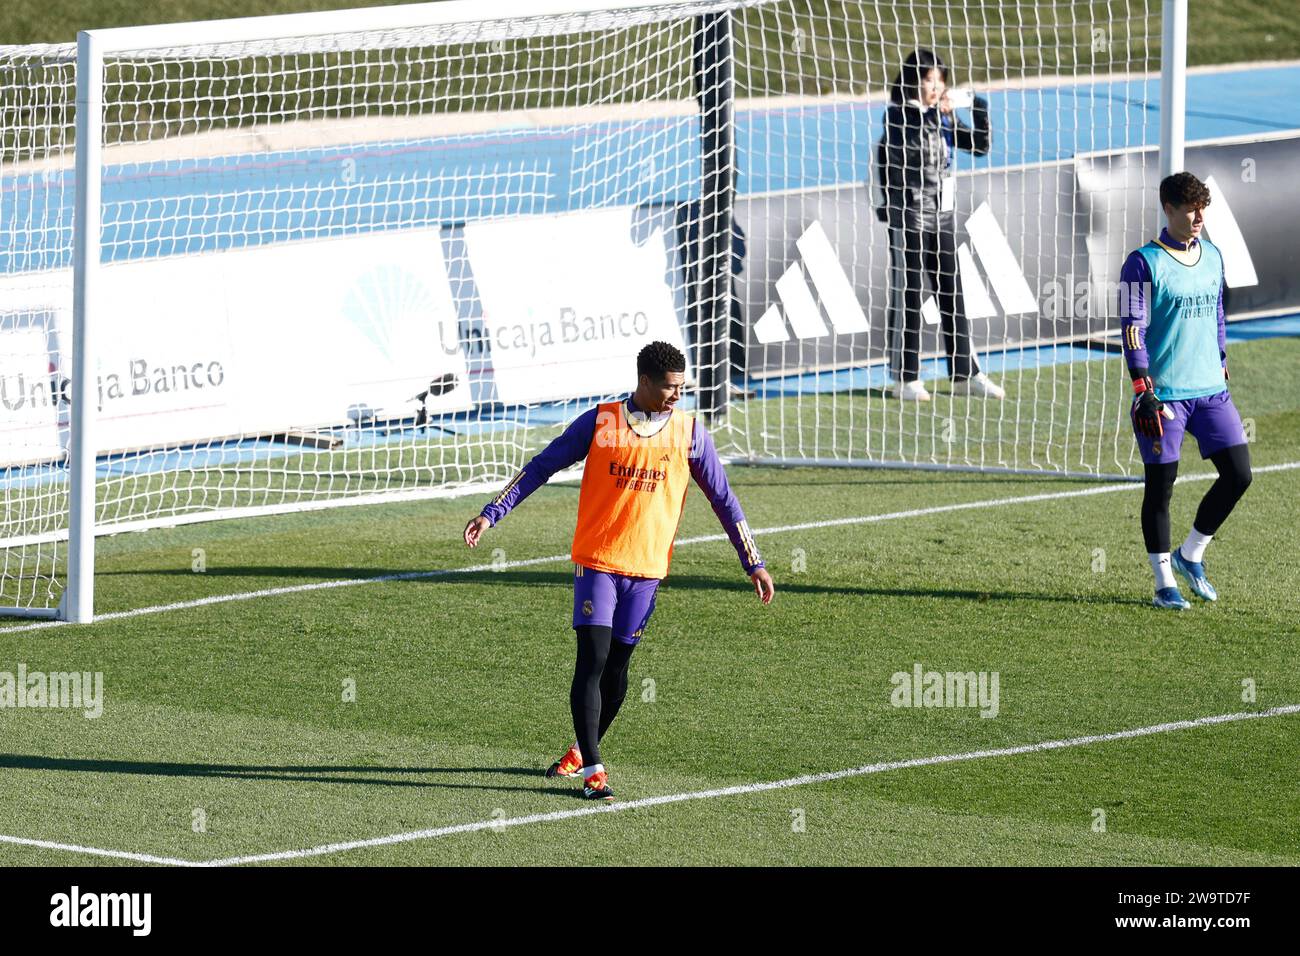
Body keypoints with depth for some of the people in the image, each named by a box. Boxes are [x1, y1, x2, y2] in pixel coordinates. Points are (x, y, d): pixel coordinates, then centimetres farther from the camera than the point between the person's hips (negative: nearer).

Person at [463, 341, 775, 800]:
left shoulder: (689, 432, 2)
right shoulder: (599, 422, -3)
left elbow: (722, 498, 8)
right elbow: (540, 468, 3)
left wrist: (754, 562, 7)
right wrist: (491, 514, -2)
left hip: (646, 568, 2)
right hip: (595, 561, -2)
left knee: (617, 664, 7)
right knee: (592, 661, -11)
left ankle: (583, 751, 28)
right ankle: (592, 769, -9)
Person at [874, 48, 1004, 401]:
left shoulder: (942, 118, 9)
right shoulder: (897, 115, -8)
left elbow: (979, 146, 9)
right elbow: (910, 140, -27)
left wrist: (981, 112, -6)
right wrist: (935, 114, -37)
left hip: (943, 214, 6)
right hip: (908, 218, -6)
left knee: (952, 296, 9)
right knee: (908, 298, -2)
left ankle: (965, 374, 14)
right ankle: (905, 379, 3)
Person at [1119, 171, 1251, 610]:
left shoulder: (1212, 257, 12)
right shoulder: (1144, 263, -8)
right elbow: (1133, 329, -11)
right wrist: (1143, 390, -16)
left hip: (1211, 391, 6)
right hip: (1164, 392, -6)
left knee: (1238, 474, 0)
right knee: (1161, 484, 0)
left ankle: (1189, 556, 18)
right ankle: (1165, 583, 10)